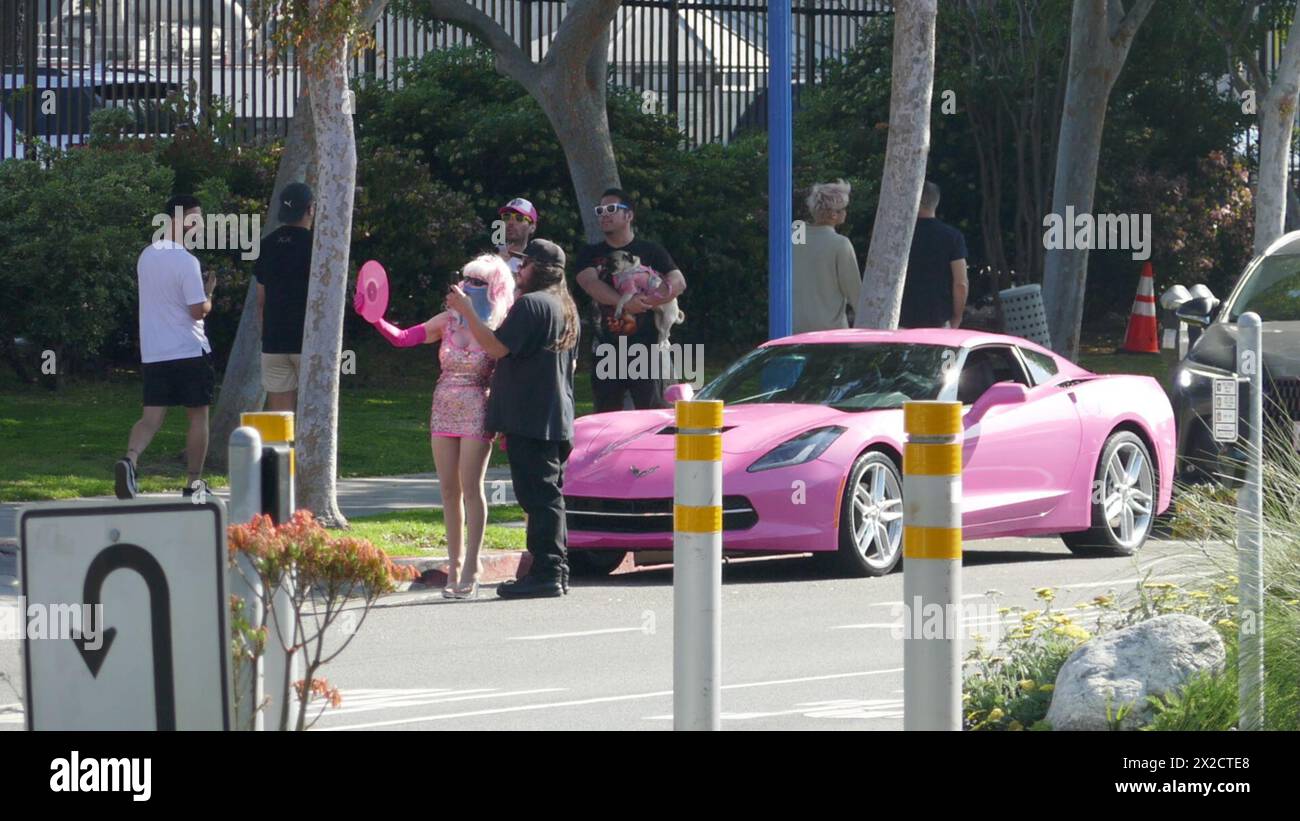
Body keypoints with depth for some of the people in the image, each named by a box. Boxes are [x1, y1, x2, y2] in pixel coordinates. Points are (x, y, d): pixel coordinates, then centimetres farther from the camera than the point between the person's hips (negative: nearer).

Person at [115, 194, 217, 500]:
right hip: (189, 351, -5)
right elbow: (198, 310, -18)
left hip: (152, 353, 5)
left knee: (151, 416, 2)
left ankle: (130, 458, -26)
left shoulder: (146, 256, 8)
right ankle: (193, 482, 13)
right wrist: (208, 293, 3)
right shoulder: (186, 262, -16)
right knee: (198, 415, 9)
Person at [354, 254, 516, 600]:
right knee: (449, 490, 6)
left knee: (470, 488, -7)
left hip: (476, 412, -4)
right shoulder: (447, 322, 5)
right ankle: (454, 564, 13)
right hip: (444, 412, 4)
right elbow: (402, 338, 2)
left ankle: (470, 569, -5)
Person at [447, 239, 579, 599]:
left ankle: (545, 572, -14)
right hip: (558, 419, 10)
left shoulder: (530, 304, -12)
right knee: (549, 495, 13)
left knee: (538, 496, -11)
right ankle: (557, 572, 14)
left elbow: (497, 347, -19)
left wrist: (466, 312, -12)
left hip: (529, 420, -10)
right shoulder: (566, 309, 20)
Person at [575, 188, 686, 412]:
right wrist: (625, 302, -21)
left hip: (646, 346, -3)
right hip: (606, 349, 3)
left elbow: (678, 282, -4)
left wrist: (645, 301, -20)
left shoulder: (650, 251, 7)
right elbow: (590, 283, -7)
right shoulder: (590, 255, 13)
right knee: (605, 417, 5)